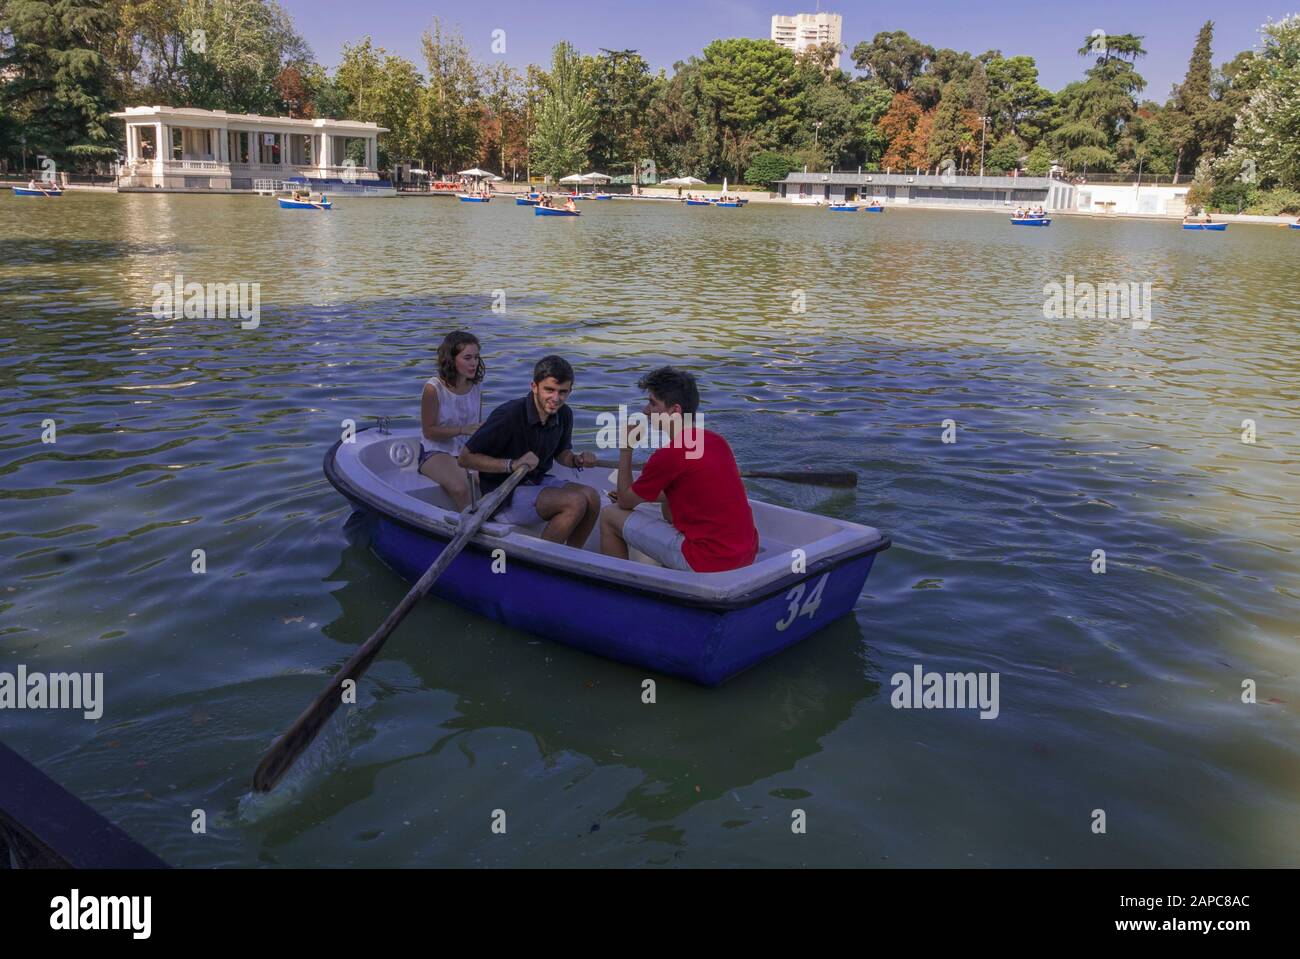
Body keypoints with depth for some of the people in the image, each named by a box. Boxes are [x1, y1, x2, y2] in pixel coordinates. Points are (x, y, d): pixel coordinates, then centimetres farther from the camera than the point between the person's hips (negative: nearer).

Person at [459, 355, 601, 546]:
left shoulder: (564, 415, -1)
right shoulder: (509, 415, -22)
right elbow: (466, 458, -20)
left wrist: (577, 460, -5)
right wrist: (512, 464, -30)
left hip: (538, 481, 7)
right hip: (504, 495, -7)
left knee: (592, 497, -14)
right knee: (576, 502, -23)